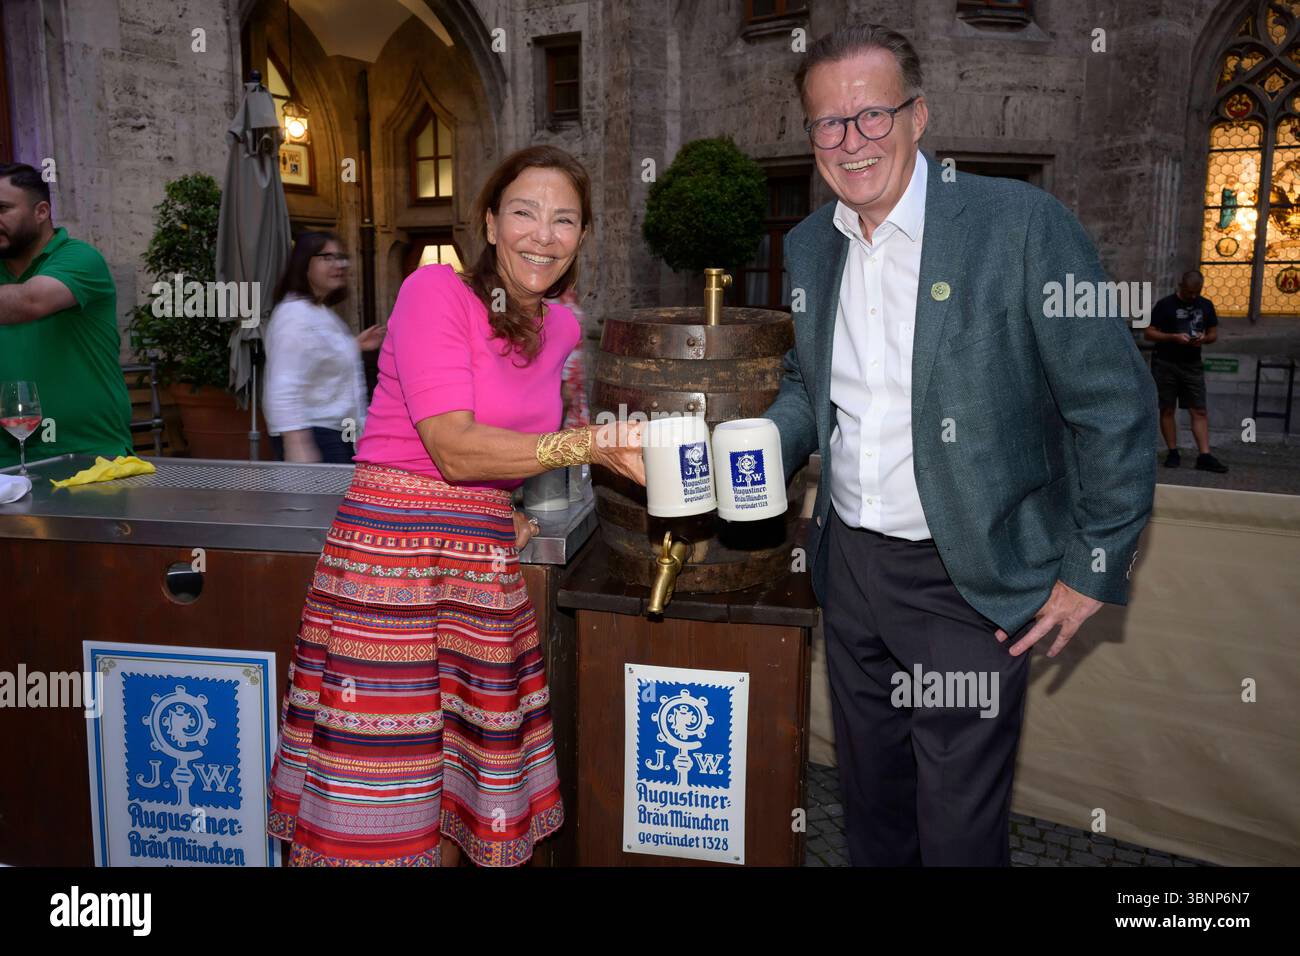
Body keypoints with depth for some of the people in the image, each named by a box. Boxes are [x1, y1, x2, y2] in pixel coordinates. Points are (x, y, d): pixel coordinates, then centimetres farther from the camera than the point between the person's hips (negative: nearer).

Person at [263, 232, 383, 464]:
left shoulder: (324, 312, 16)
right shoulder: (296, 313, -16)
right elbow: (285, 390, -26)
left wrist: (354, 346, 19)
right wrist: (297, 446, -32)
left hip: (338, 435, 11)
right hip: (313, 437, -10)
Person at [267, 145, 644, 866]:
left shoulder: (560, 326, 13)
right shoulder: (437, 290, -7)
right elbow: (455, 449, -16)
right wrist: (587, 445, -24)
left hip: (485, 563, 6)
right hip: (394, 548, -6)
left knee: (454, 788, 11)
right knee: (380, 794, -2)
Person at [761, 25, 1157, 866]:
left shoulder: (1024, 224, -15)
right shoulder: (808, 246, 4)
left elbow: (1114, 405, -11)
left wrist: (1094, 569, -10)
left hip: (971, 582, -5)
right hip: (849, 564, 6)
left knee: (960, 828, 7)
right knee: (871, 800, 22)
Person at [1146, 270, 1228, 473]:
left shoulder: (1205, 305, 10)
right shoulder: (1165, 305, -3)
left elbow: (1214, 334, 15)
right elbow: (1148, 333, -6)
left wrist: (1204, 339, -8)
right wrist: (1174, 337, -19)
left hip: (1192, 365, 3)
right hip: (1165, 364, -3)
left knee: (1199, 411, -3)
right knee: (1167, 410, 2)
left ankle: (1204, 456, -4)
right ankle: (1172, 453, 11)